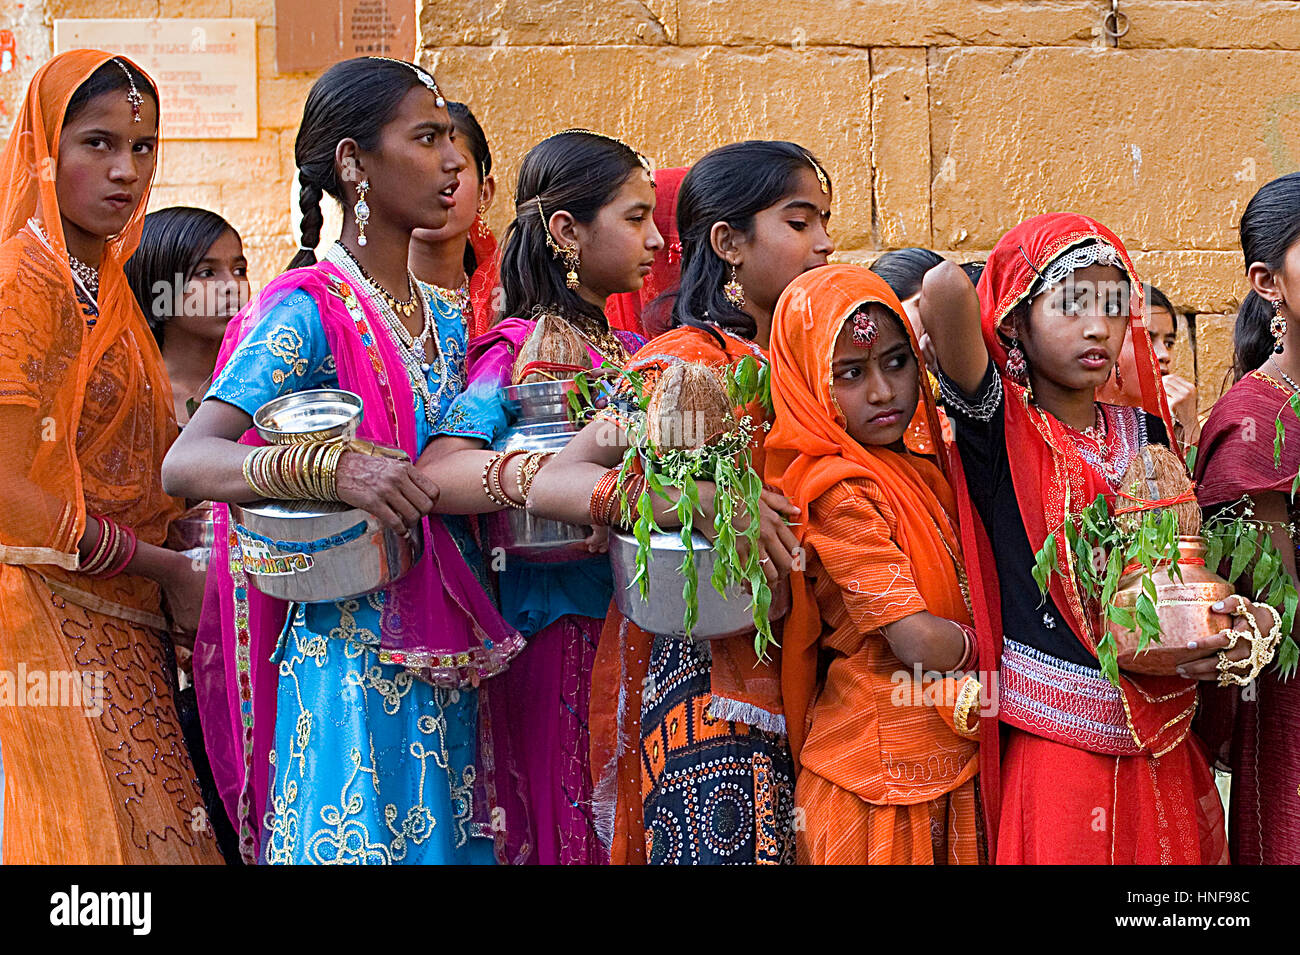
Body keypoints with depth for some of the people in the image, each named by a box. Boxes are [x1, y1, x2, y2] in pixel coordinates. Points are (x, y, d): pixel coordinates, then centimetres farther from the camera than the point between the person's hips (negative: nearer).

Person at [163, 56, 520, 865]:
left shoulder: (445, 325, 13)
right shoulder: (308, 311, -10)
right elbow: (185, 463, -20)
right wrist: (332, 469, -35)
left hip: (442, 666, 7)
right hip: (349, 655, -7)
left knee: (444, 841, 10)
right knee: (356, 843, -2)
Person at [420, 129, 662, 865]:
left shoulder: (628, 349, 13)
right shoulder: (519, 348, -10)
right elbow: (435, 470, -26)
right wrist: (552, 477, -41)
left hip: (633, 622, 7)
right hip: (558, 629, -7)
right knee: (566, 829, -3)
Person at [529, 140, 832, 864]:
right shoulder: (685, 363, -9)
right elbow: (550, 484, -19)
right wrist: (696, 500, -30)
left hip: (794, 664, 6)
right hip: (705, 662, -6)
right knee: (725, 846, -11)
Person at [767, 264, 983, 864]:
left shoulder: (919, 471, 8)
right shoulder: (839, 492, -17)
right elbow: (920, 643, -20)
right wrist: (983, 643, -4)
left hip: (950, 758, 8)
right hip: (884, 772, -8)